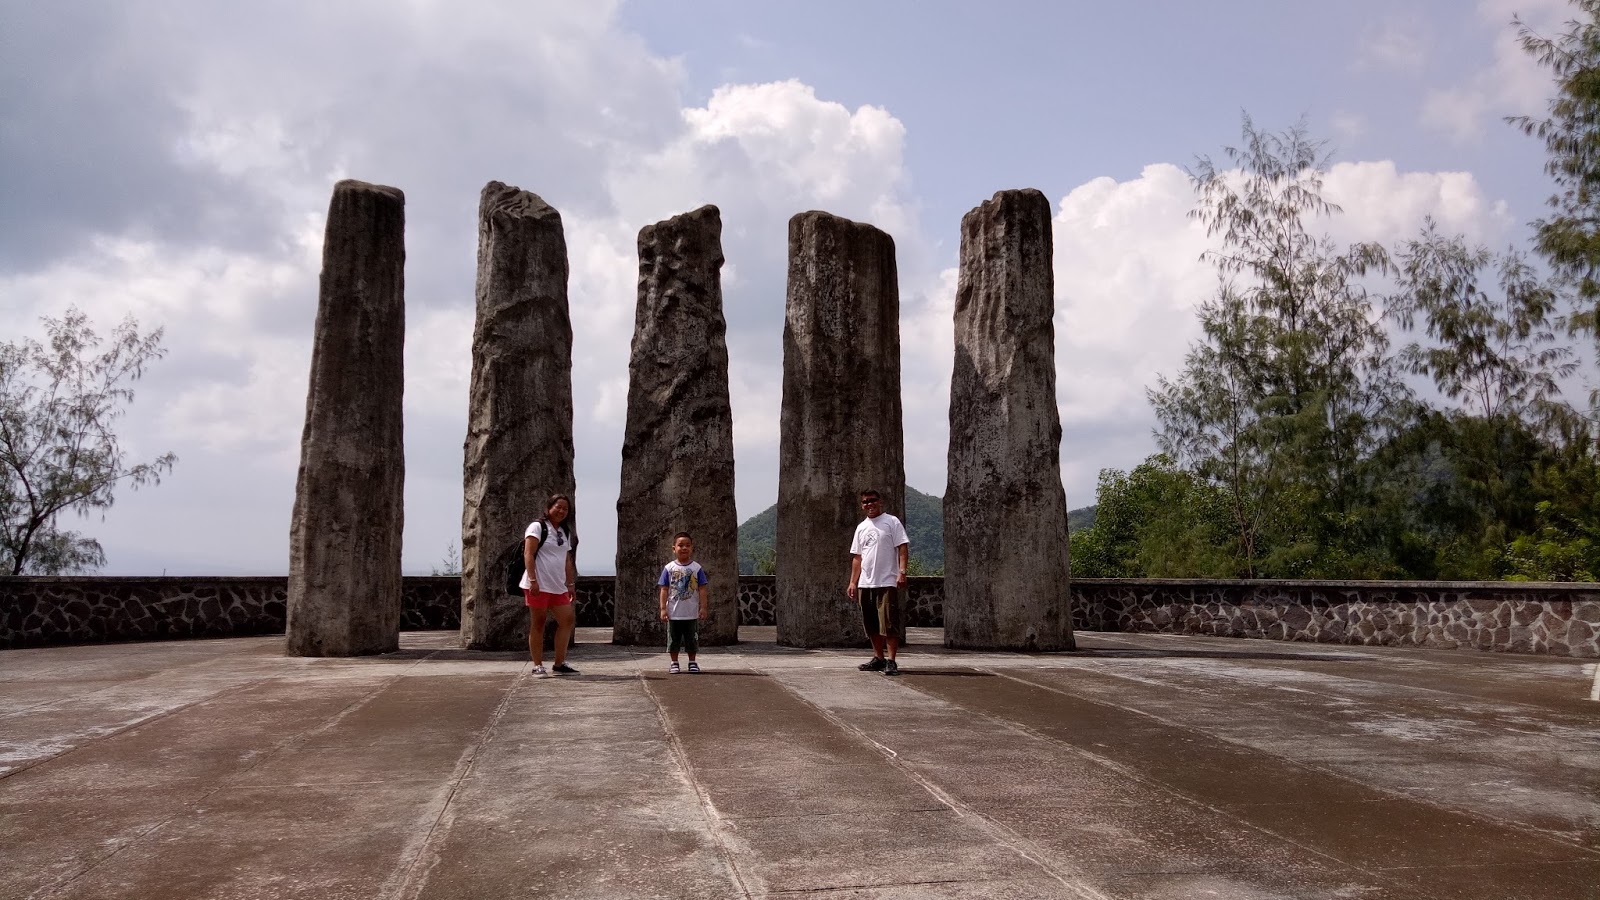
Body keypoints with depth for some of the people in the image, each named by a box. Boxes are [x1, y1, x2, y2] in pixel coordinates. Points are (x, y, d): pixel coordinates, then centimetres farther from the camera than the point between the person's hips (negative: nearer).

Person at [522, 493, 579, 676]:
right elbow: (528, 555, -12)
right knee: (538, 624, -1)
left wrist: (571, 583, 15)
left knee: (567, 620, 0)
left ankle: (559, 664, 6)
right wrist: (533, 580, -19)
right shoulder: (538, 527, -4)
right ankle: (538, 666, 5)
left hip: (558, 586, 7)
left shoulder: (565, 532, 17)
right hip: (538, 585, -7)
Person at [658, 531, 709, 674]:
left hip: (692, 613, 0)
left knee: (692, 640, 9)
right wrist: (663, 609, -5)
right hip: (673, 613, 0)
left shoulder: (697, 568, -3)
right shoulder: (669, 568, -3)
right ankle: (674, 663, 20)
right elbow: (664, 590, -1)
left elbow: (702, 589, -1)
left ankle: (692, 663, 21)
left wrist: (703, 607, -6)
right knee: (673, 640, 9)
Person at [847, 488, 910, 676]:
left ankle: (890, 661, -8)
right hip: (865, 584, 6)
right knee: (872, 624, 11)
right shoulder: (861, 527, 17)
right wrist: (853, 582, 14)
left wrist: (902, 572, -19)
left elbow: (903, 548, -7)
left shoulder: (891, 522, 0)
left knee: (889, 623, -9)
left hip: (887, 582, -6)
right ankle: (878, 658, 21)